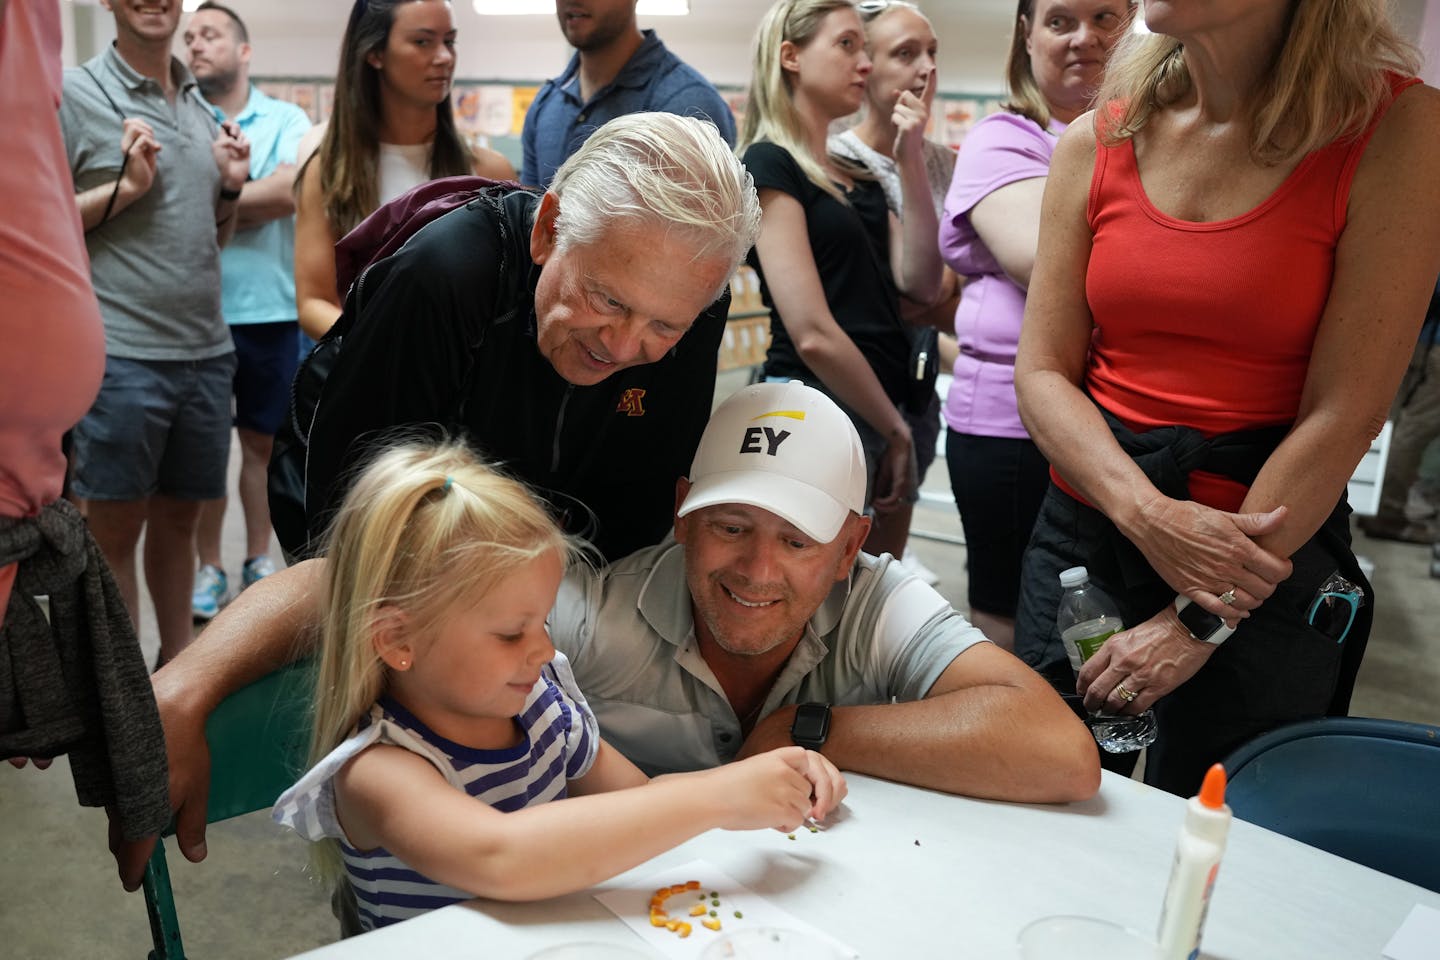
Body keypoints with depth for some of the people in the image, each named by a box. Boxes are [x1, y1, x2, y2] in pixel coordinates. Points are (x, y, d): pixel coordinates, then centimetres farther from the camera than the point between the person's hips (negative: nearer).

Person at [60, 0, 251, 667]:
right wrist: (125, 187, -15)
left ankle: (178, 660, 28)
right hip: (122, 354, -5)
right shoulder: (73, 94, -3)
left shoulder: (201, 105, 15)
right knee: (116, 529, 3)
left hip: (206, 349, 6)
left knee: (179, 516, 15)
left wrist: (231, 186, 5)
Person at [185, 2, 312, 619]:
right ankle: (209, 567, 22)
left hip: (270, 310, 0)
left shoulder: (286, 120, 2)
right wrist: (252, 200, -12)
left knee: (262, 441, 12)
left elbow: (288, 193, -13)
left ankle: (258, 561, 26)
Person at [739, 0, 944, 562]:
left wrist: (911, 164, -3)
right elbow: (813, 334, -18)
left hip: (888, 406, 8)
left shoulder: (857, 172, 16)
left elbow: (920, 283, 4)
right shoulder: (770, 165, -9)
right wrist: (894, 429, -9)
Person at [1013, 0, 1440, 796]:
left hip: (1261, 549, -3)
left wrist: (1202, 620, -14)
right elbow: (1042, 372, -1)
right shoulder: (1096, 142, 1)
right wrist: (1147, 512, -18)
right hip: (1088, 523, 4)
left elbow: (1344, 415, -13)